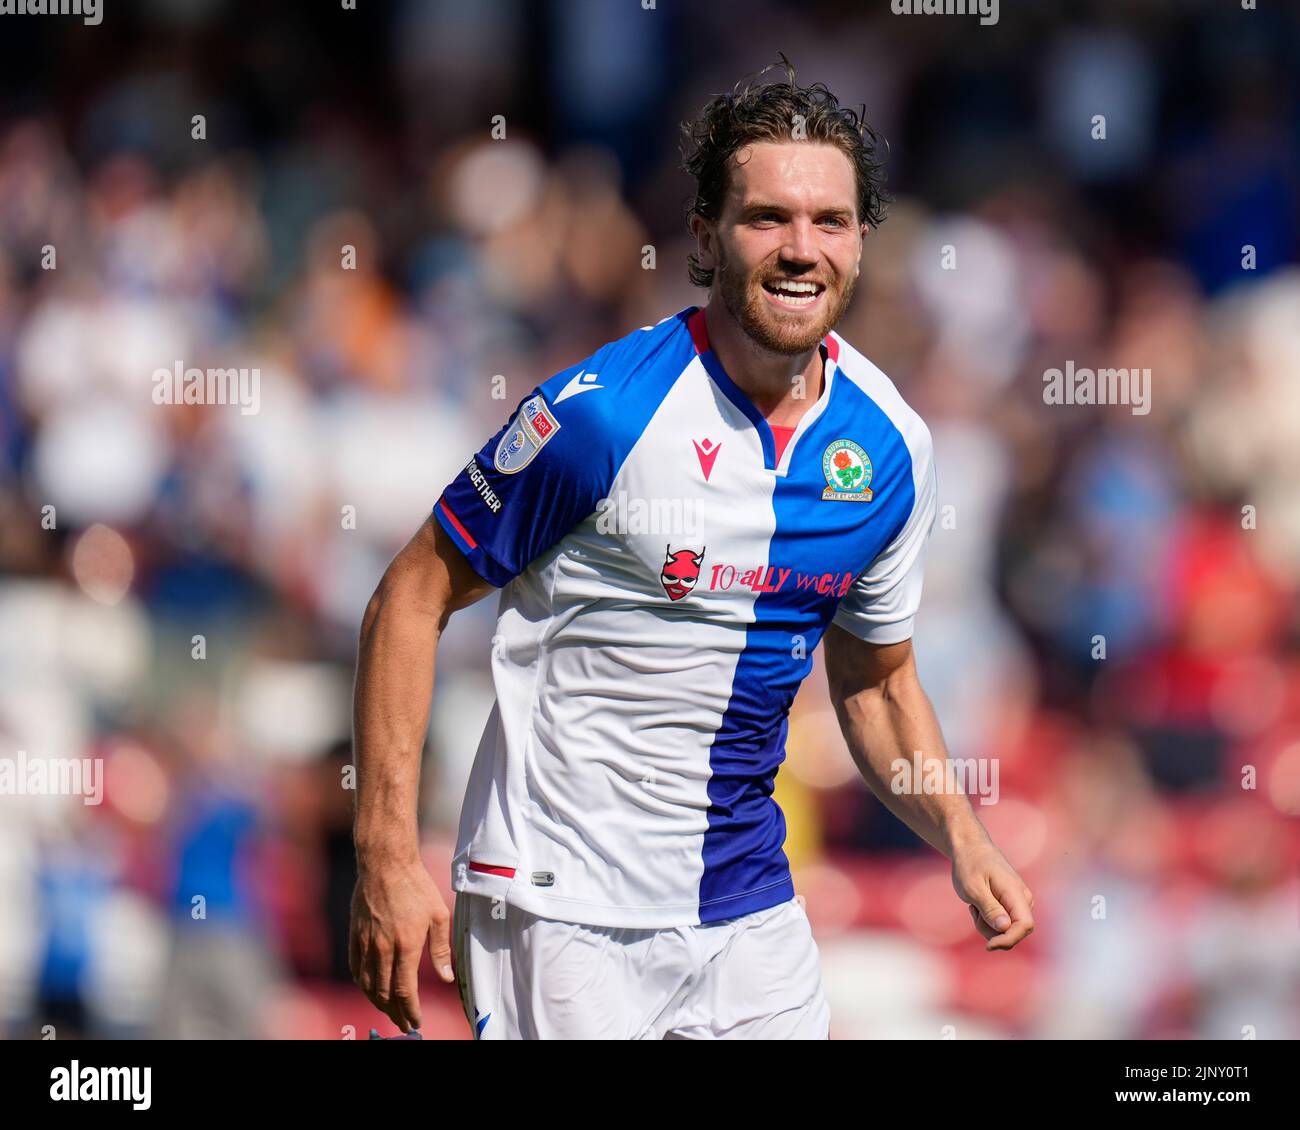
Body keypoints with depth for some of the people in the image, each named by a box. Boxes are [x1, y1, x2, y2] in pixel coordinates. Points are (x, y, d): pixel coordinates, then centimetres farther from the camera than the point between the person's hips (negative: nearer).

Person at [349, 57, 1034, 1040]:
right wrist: (389, 858, -16)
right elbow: (414, 599, -9)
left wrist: (963, 841, -1)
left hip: (751, 906, 5)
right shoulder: (605, 411, -16)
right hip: (565, 912, -5)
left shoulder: (891, 444, 2)